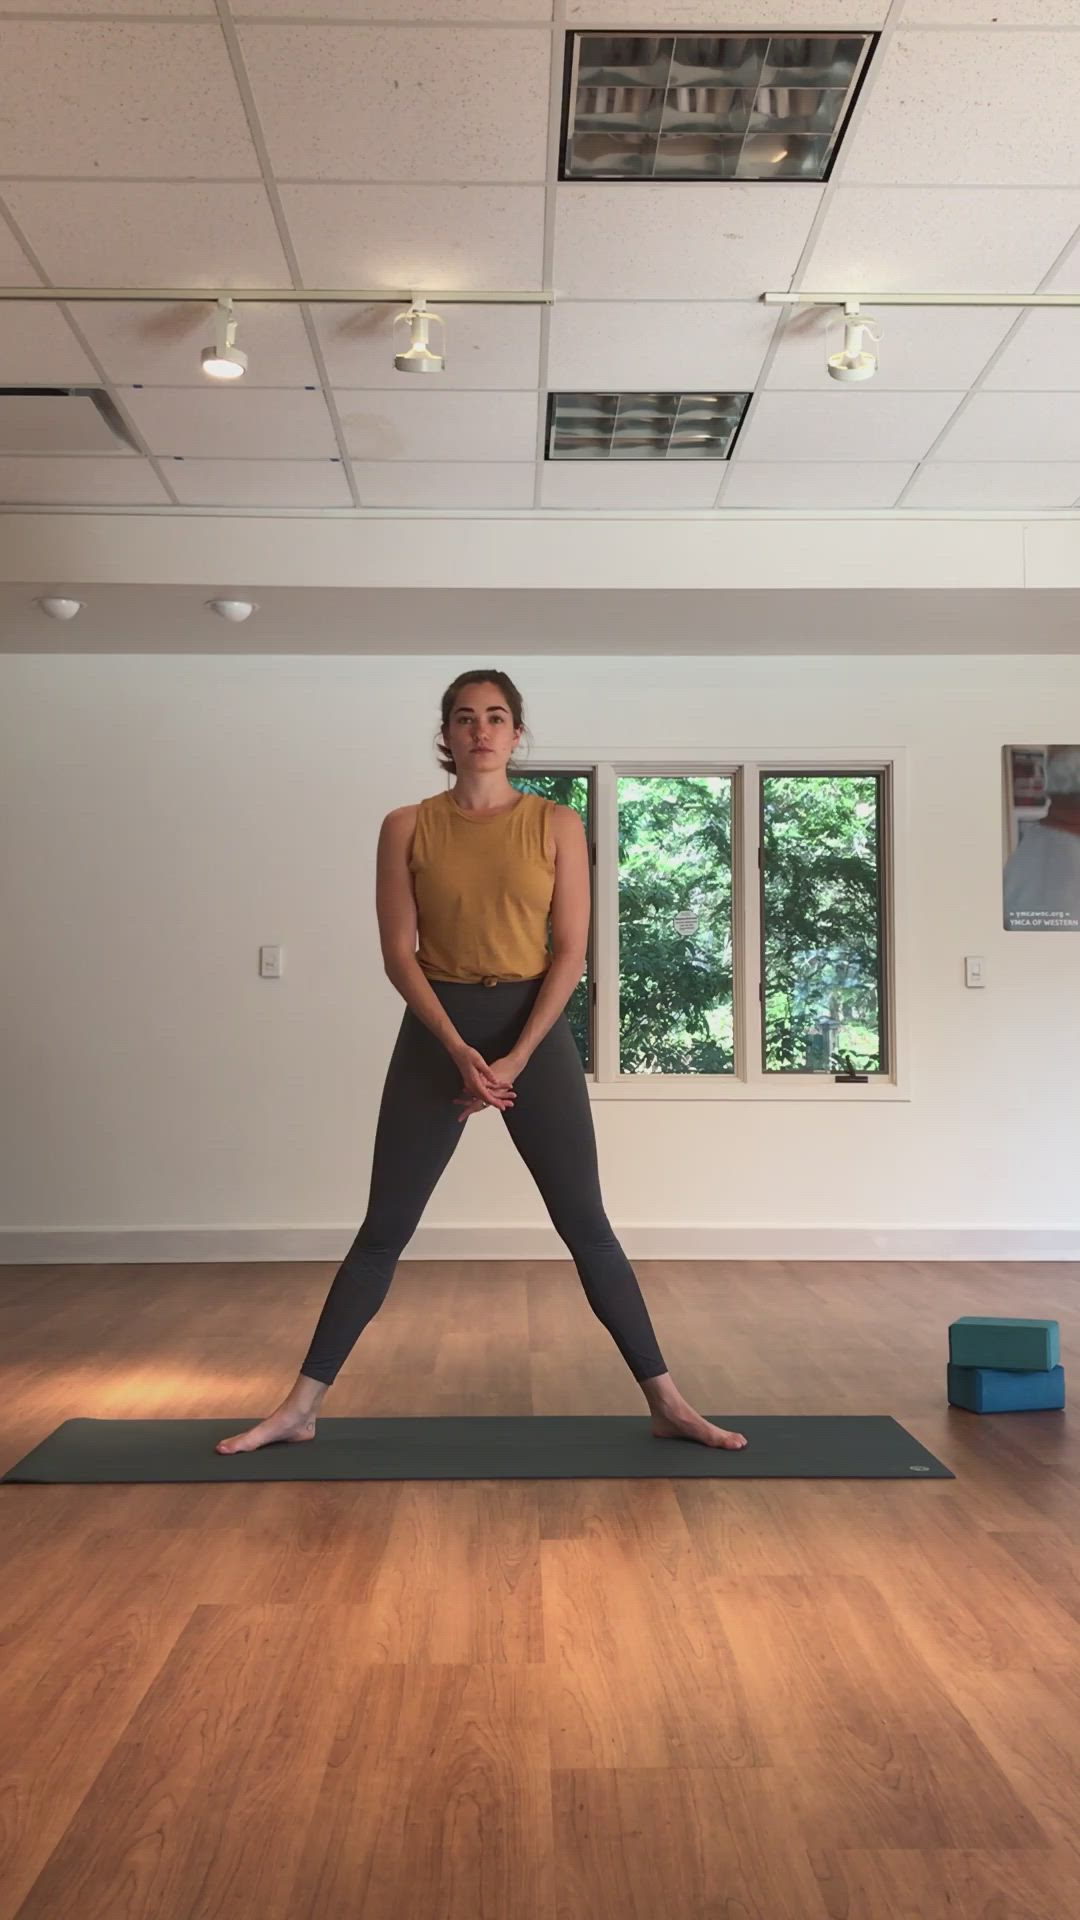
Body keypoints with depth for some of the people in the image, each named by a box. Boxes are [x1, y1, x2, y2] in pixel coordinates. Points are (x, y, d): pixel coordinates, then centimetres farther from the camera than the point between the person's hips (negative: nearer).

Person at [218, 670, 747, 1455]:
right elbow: (399, 953, -3)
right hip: (435, 1029, 0)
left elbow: (571, 952, -3)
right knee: (384, 1230, 3)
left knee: (586, 1226, 2)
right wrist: (460, 1051, -15)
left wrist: (515, 1059, -13)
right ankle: (300, 1408, 15)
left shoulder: (557, 824, 1)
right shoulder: (407, 827, 1)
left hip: (537, 1027, 0)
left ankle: (667, 1403, 13)